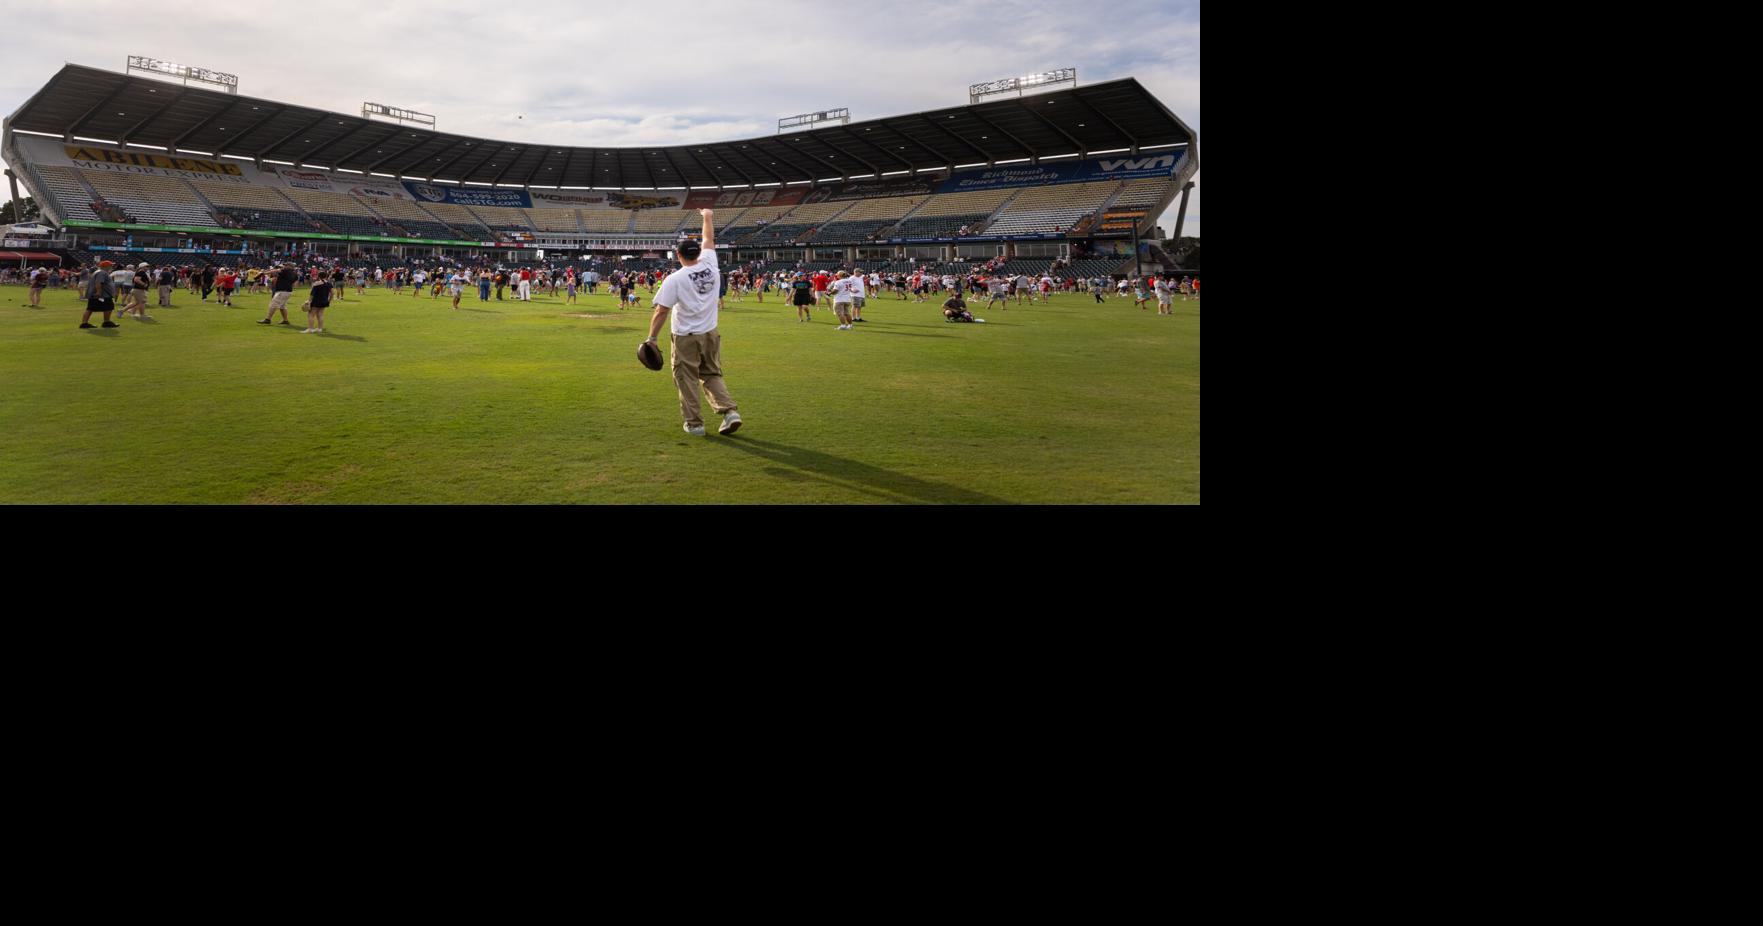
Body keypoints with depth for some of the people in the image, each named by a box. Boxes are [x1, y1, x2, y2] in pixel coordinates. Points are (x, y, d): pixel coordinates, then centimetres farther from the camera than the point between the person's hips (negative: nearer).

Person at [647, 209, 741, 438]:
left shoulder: (674, 279, -13)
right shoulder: (710, 265, -2)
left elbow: (661, 311, -14)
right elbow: (709, 240, 16)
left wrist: (652, 338, -8)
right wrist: (708, 217, 32)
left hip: (686, 337, -4)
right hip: (711, 334, 4)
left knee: (687, 379, 7)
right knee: (712, 375, 15)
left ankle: (694, 423, 8)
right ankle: (730, 410, -2)